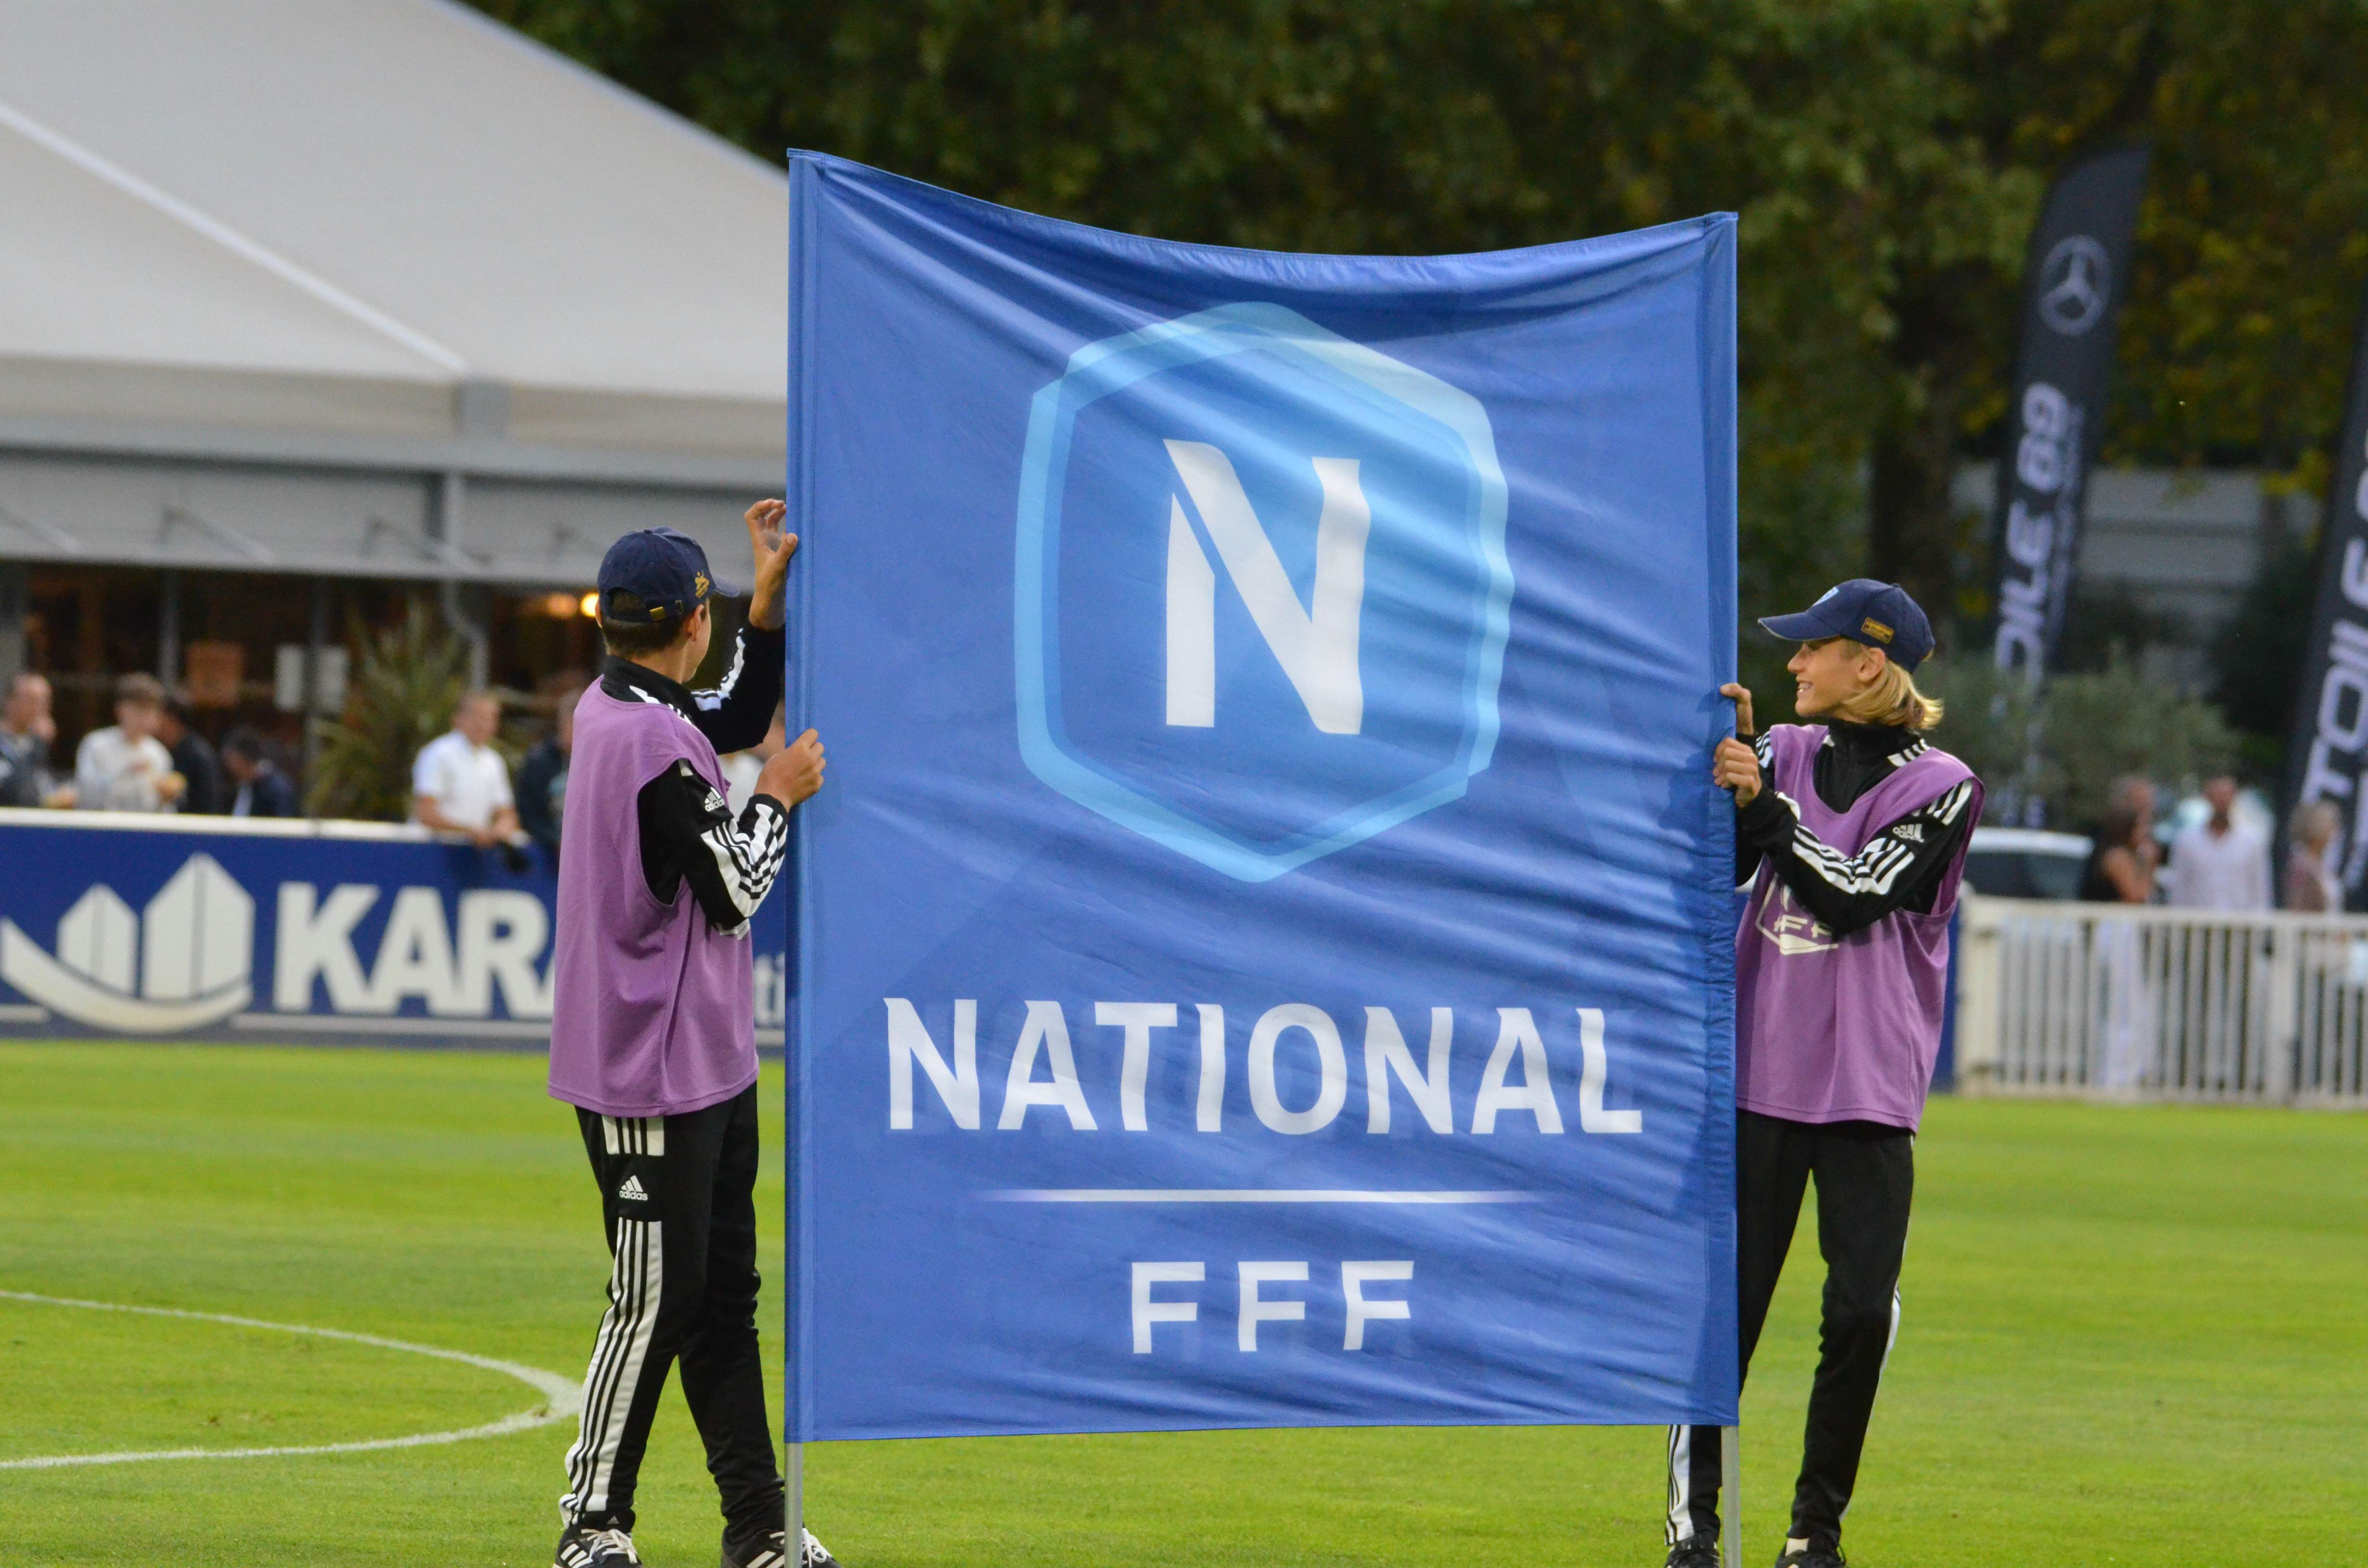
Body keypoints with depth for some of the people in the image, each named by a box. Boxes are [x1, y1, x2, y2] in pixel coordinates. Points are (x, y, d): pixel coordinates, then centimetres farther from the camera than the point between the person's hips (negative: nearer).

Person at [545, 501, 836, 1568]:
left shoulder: (615, 711, 9)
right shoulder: (655, 743, -21)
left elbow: (736, 717, 27)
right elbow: (734, 891, -18)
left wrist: (770, 599, 19)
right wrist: (777, 798, -3)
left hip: (705, 1063, 11)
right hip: (652, 1072, -11)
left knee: (723, 1290, 13)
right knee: (656, 1296, -5)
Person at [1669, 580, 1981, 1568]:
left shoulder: (1942, 788, -2)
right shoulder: (1784, 753, 10)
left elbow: (1858, 898, -13)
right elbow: (1724, 867, 1)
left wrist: (1762, 806, -17)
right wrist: (1729, 768, -10)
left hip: (1871, 1091, -2)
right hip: (1759, 1070, 2)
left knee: (1861, 1310, -4)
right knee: (1727, 1298, -2)